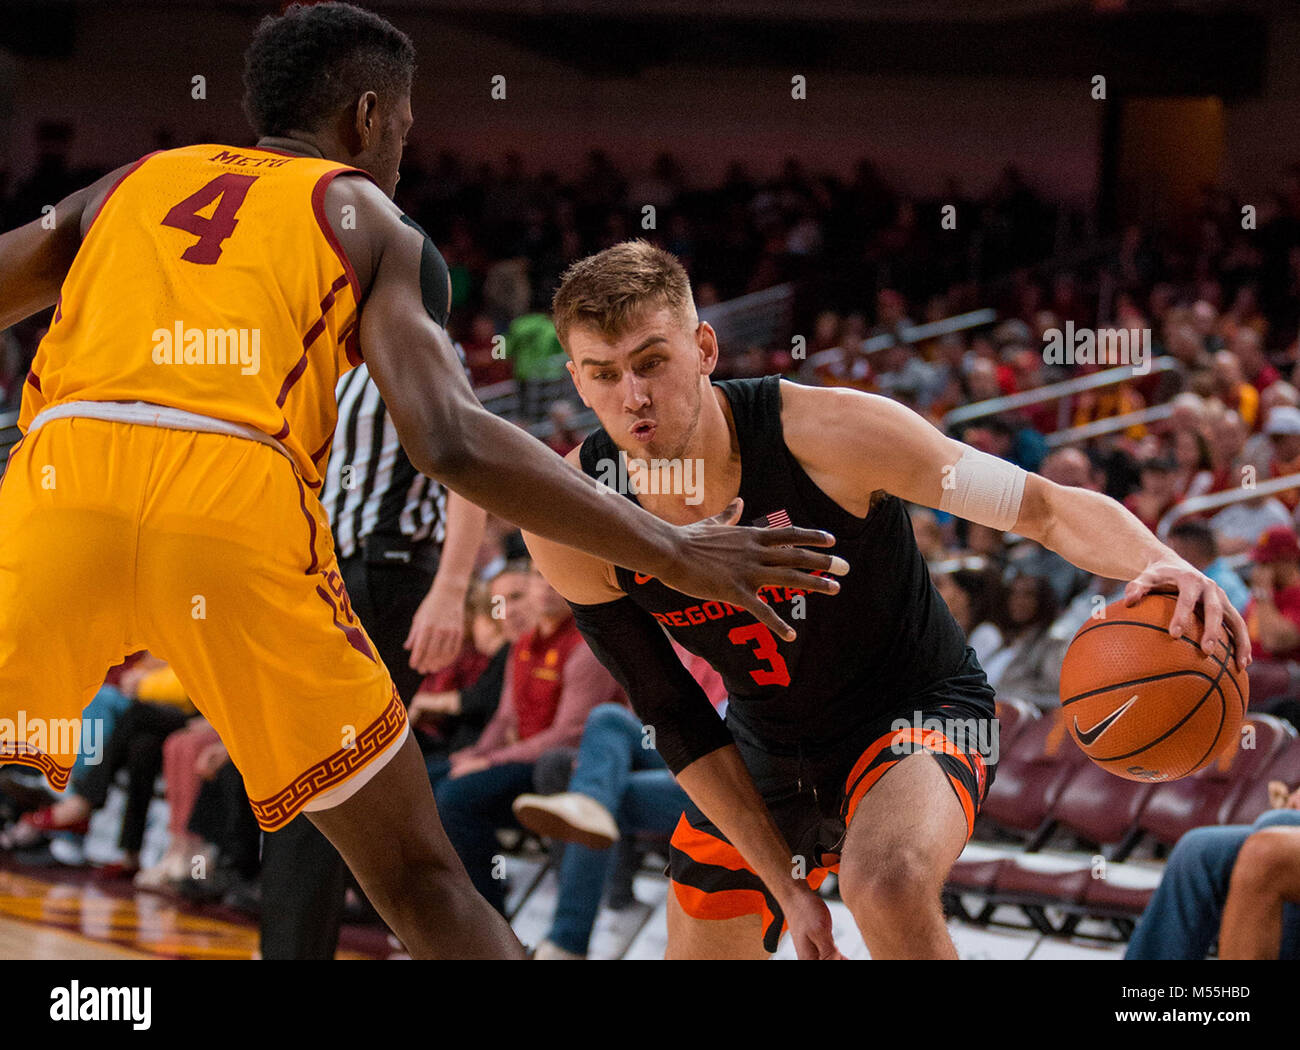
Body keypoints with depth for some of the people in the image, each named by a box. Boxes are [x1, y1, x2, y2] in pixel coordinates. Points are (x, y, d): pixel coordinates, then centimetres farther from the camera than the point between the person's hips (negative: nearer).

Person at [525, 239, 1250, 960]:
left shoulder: (823, 433, -28)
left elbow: (1046, 506, -27)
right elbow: (674, 719, -8)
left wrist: (1158, 563, -48)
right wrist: (785, 885, -11)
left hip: (917, 712, -4)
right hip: (766, 745, 5)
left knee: (886, 882, -36)